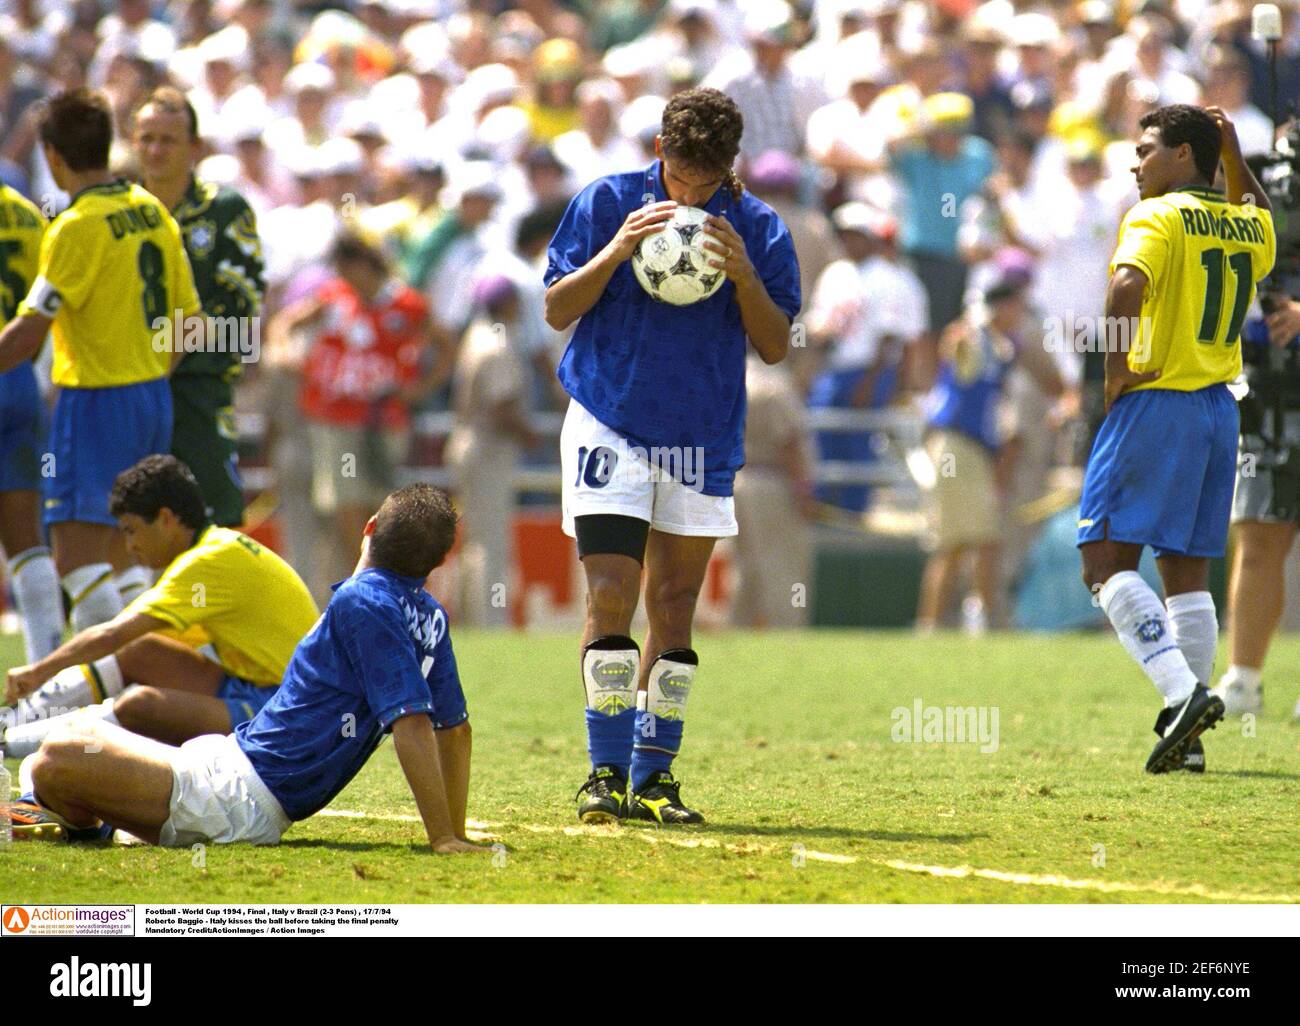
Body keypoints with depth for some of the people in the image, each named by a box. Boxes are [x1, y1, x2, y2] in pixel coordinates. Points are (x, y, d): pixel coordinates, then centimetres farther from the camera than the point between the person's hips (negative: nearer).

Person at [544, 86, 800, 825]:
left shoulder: (757, 228, -1)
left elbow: (776, 346, 0)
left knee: (675, 606, 4)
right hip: (610, 425, -2)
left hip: (702, 439, 2)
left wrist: (744, 277, -17)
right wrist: (616, 251, -18)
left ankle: (654, 773, 10)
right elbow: (557, 309, -3)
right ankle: (607, 771, -10)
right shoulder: (607, 203, -3)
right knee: (611, 597, -12)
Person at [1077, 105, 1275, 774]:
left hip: (1155, 401, -7)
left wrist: (1115, 371, -17)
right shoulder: (1248, 227, 12)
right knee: (1187, 570, 10)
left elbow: (1127, 285, -28)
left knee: (1106, 558, -4)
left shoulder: (1158, 217, -9)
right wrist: (1235, 159, 29)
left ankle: (1181, 690, -21)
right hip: (1220, 407, 7)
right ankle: (1188, 737, 6)